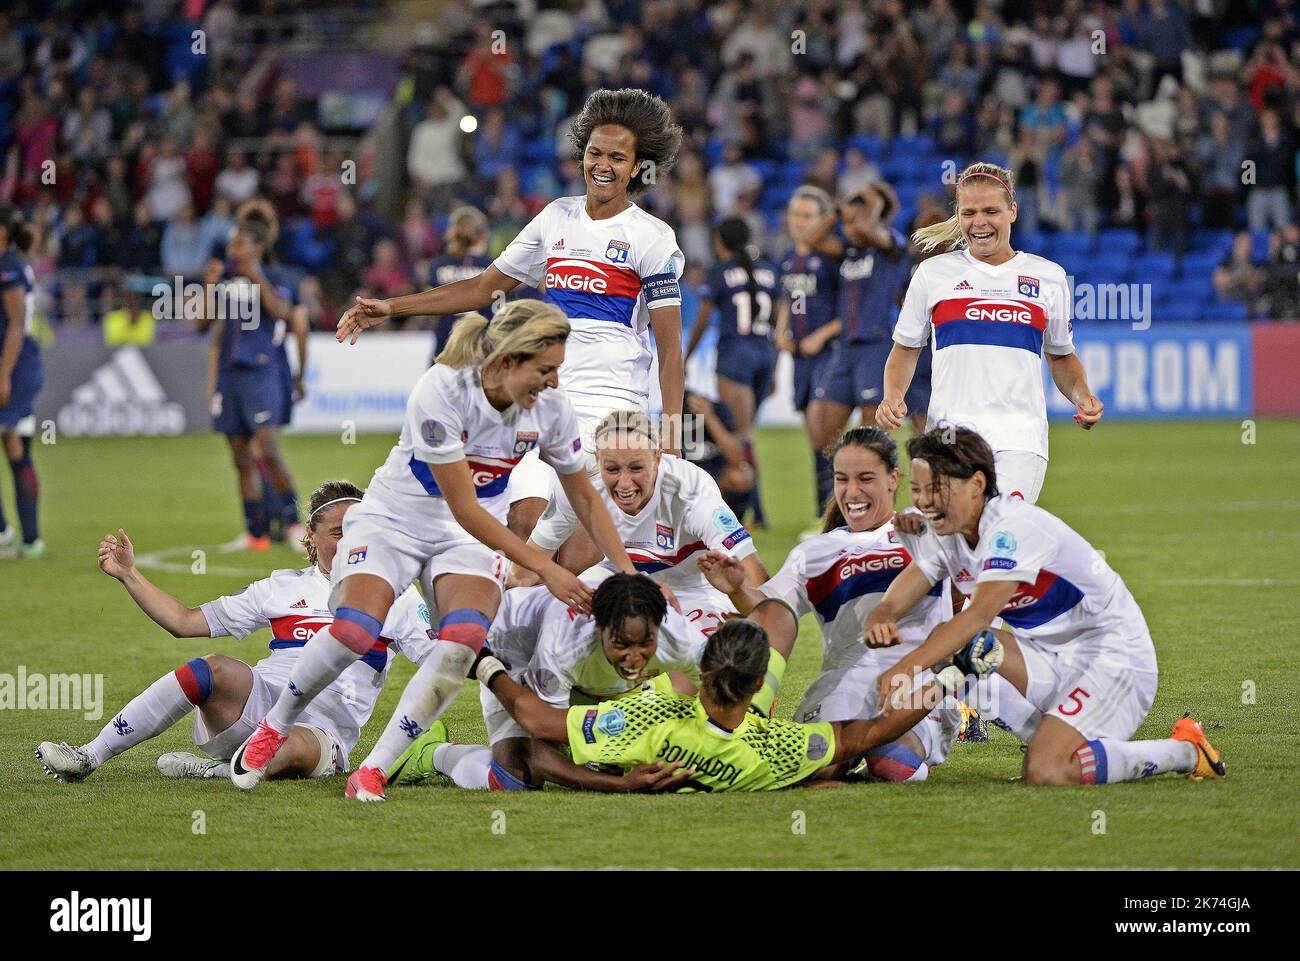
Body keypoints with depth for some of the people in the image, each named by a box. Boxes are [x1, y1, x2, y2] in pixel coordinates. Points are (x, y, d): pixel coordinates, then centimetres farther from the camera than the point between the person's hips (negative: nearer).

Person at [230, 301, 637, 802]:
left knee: (465, 637, -27)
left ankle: (373, 769, -20)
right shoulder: (441, 390, -29)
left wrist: (628, 573, -6)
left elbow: (585, 500, 3)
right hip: (395, 519, -4)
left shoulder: (549, 407, -13)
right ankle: (273, 727, 2)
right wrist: (545, 569, -25)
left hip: (473, 535, 4)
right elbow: (464, 509, -26)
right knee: (355, 630, -28)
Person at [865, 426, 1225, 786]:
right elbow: (894, 602, -5)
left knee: (1045, 773, -26)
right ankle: (1056, 742, -4)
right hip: (1049, 661, 8)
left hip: (1113, 654, -8)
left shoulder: (1014, 527, -24)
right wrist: (878, 622, -31)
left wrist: (907, 667, -44)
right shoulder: (940, 536, 1)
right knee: (946, 639, -14)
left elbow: (980, 614, -35)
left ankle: (1183, 751, -3)